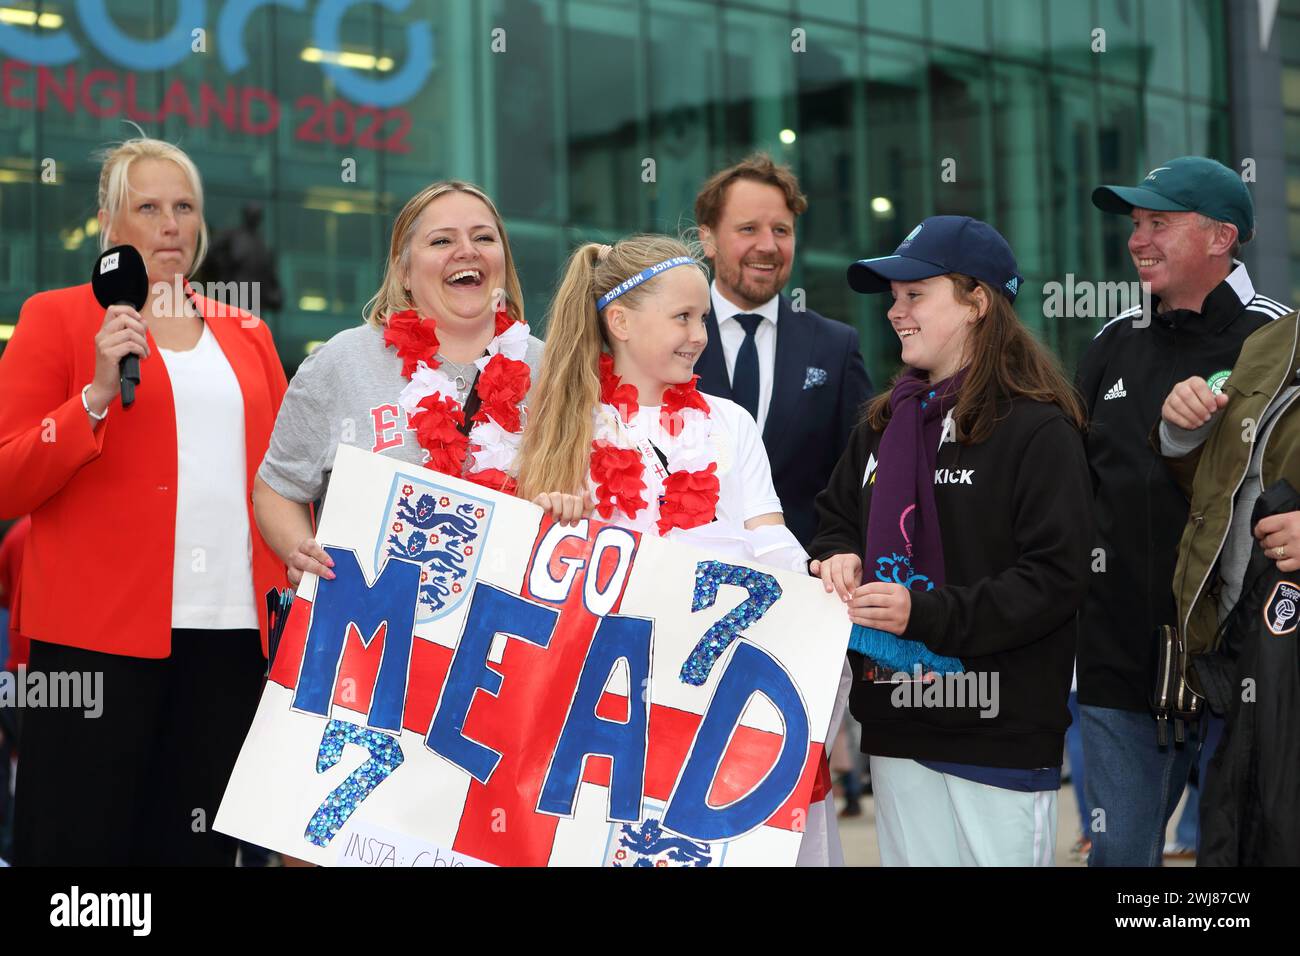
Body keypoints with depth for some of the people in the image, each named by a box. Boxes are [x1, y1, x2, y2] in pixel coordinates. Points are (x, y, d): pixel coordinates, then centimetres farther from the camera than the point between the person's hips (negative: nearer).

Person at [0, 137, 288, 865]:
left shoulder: (247, 335, 16)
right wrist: (96, 396, -15)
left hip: (232, 630, 4)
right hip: (98, 626, -4)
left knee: (197, 842, 7)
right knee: (83, 839, -1)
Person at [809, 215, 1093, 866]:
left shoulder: (1038, 429, -9)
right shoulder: (885, 422, 13)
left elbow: (1056, 580, -15)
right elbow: (836, 516, 25)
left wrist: (924, 613, -21)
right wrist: (837, 559, 0)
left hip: (999, 735, -6)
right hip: (896, 724, 7)